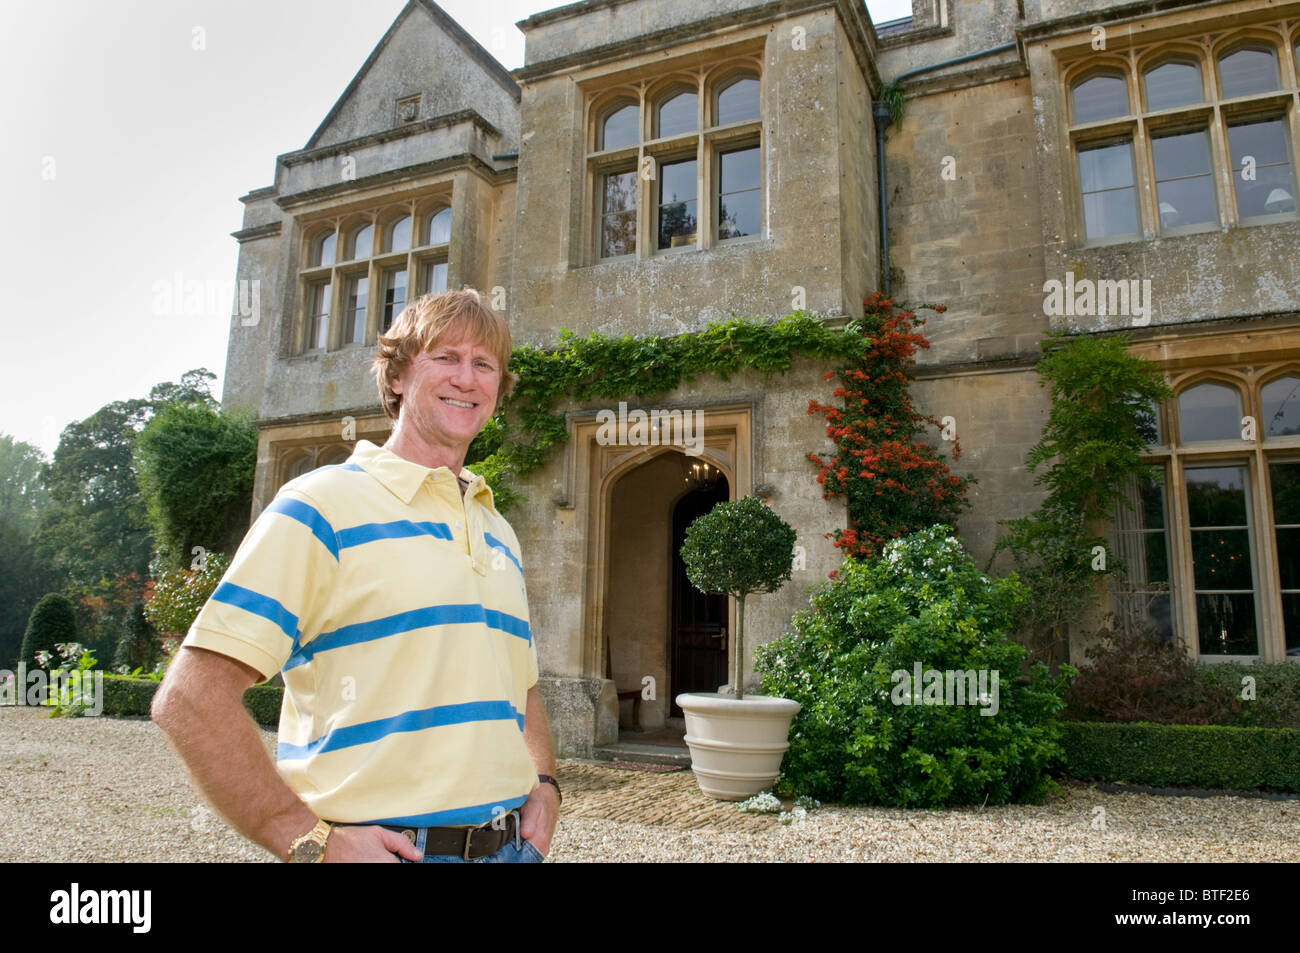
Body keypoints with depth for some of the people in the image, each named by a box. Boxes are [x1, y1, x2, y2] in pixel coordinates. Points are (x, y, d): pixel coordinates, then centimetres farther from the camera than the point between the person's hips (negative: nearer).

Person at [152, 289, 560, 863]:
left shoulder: (500, 533, 12)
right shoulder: (322, 504, -9)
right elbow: (190, 698, -15)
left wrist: (544, 787, 5)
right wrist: (312, 842, -17)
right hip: (382, 848, -6)